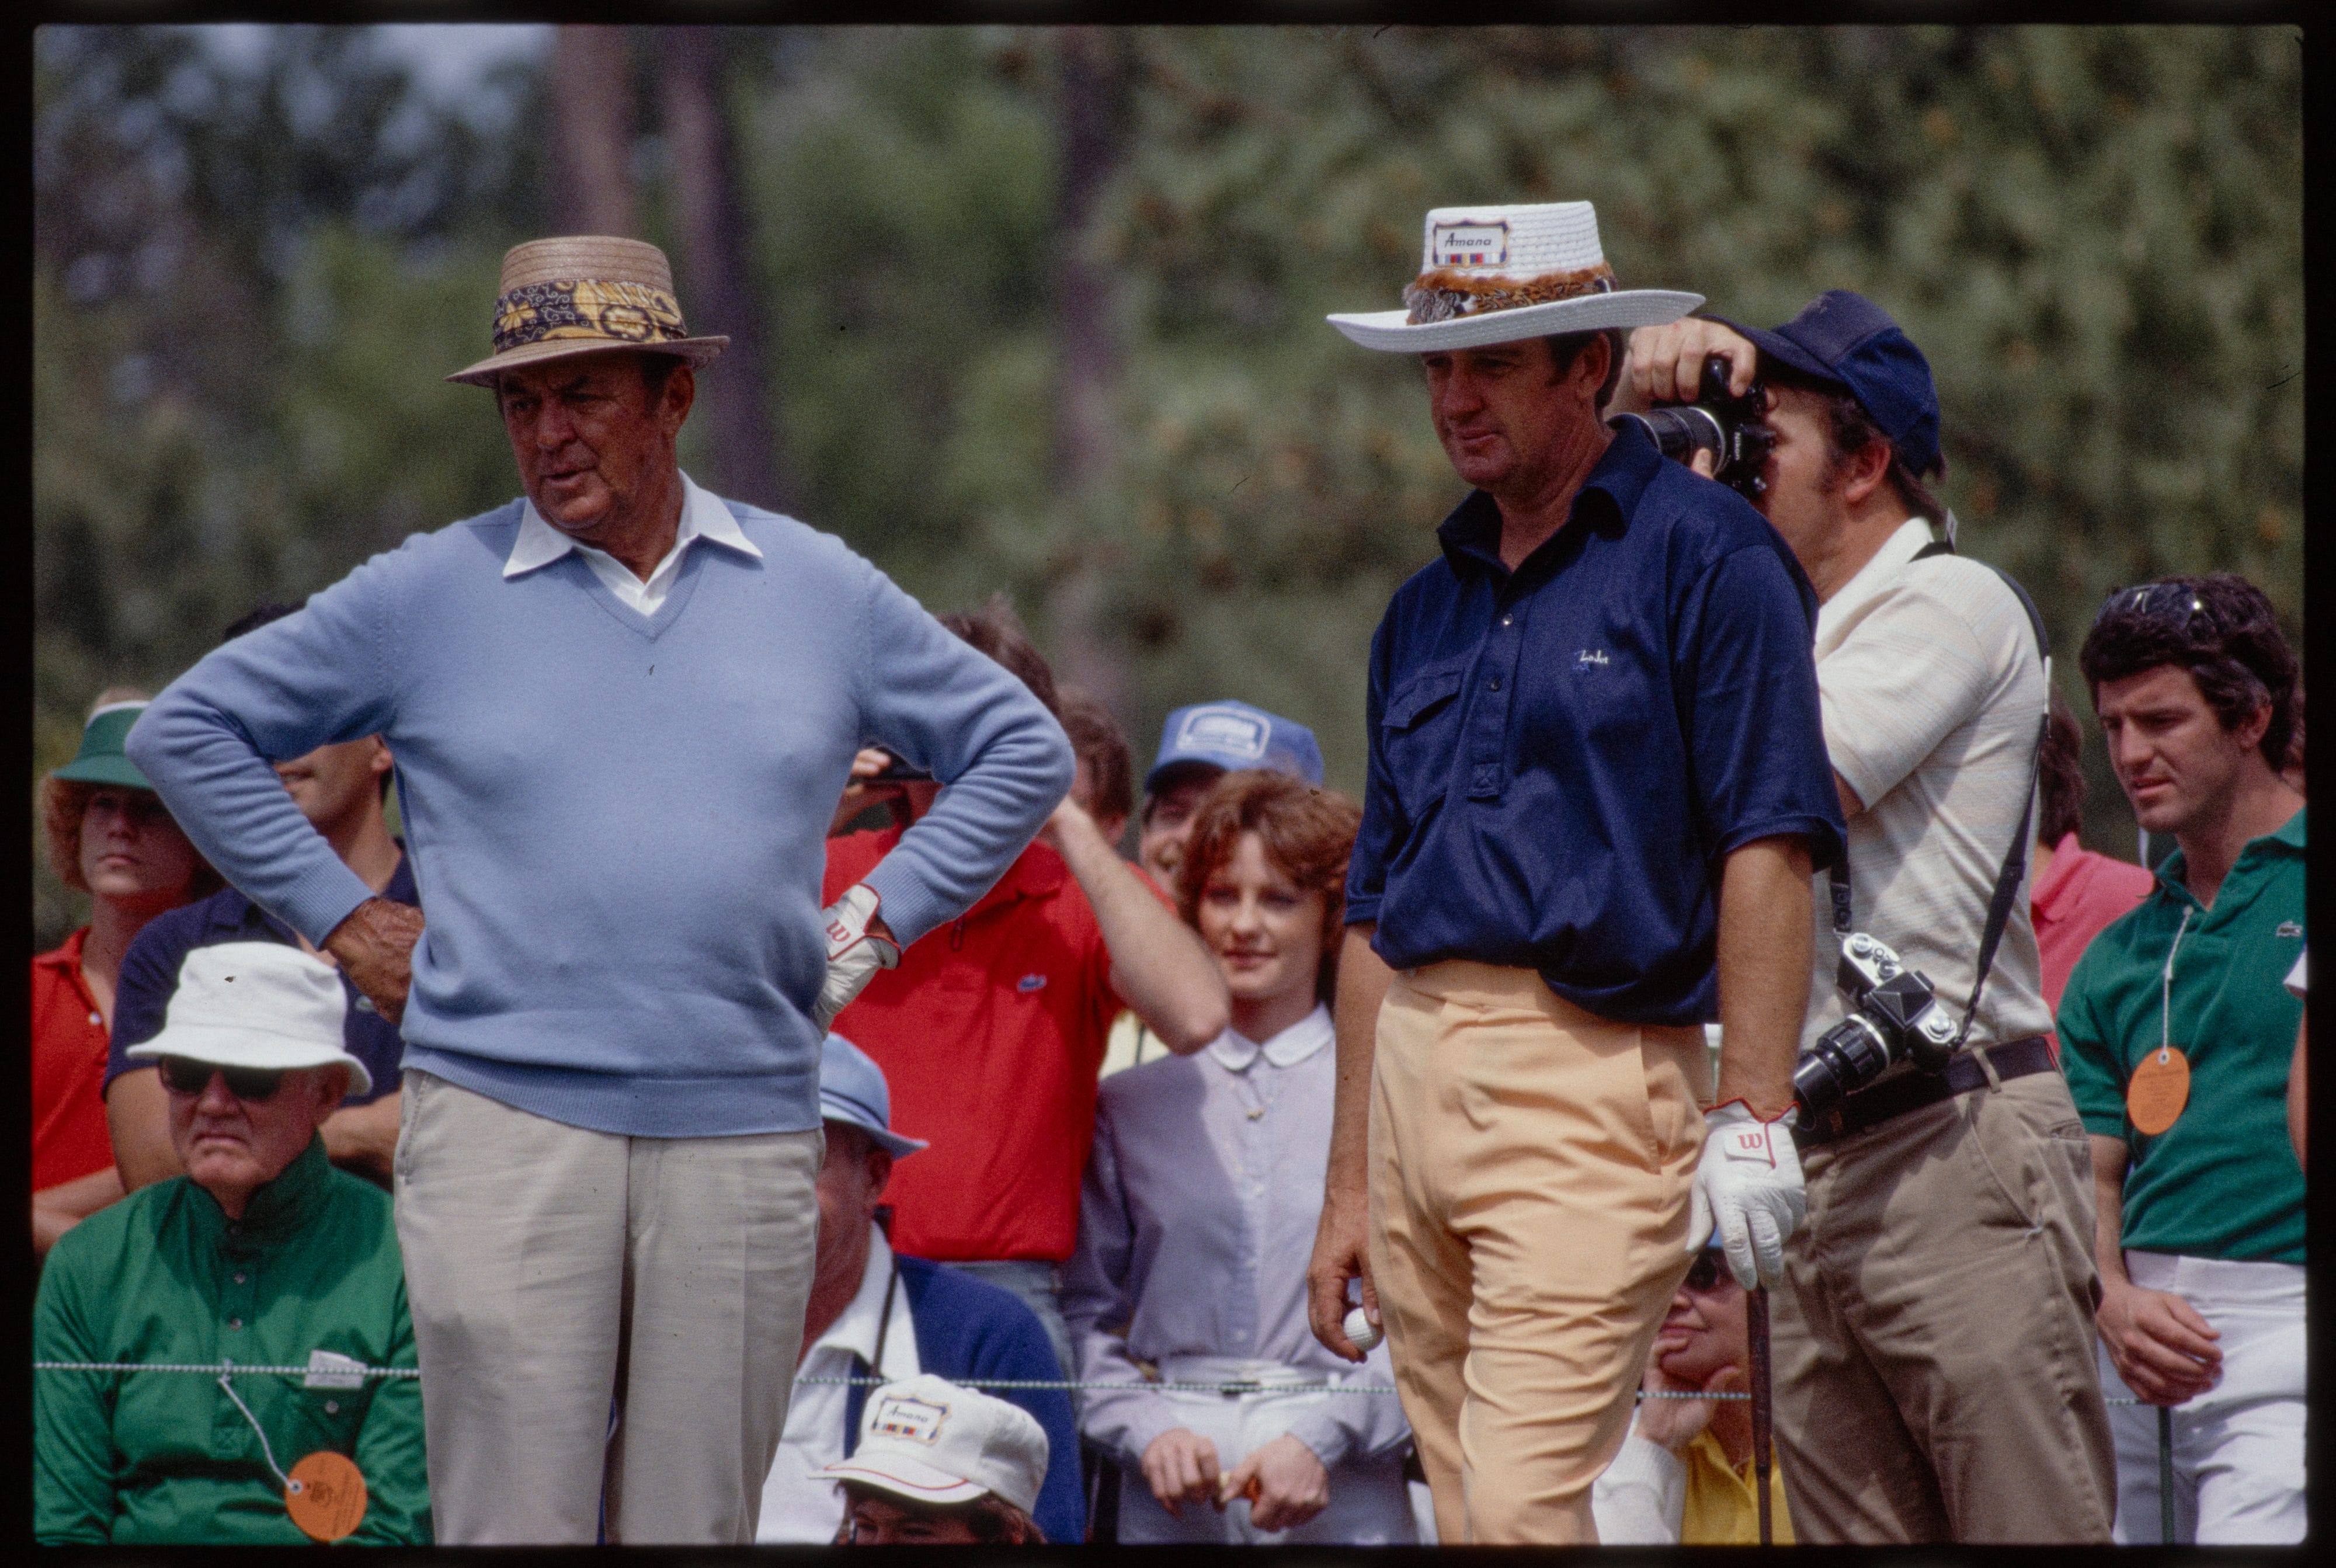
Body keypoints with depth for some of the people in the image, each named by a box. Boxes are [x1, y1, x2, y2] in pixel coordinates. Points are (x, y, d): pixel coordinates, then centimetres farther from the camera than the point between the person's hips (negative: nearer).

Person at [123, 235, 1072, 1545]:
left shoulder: (821, 592, 11)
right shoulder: (429, 595, 6)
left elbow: (1024, 749, 20)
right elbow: (189, 730, 11)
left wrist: (880, 919, 10)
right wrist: (340, 918, 4)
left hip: (746, 1134, 2)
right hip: (504, 1124, -2)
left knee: (702, 1524, 2)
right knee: (514, 1521, -8)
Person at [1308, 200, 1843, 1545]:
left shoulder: (1704, 554, -1)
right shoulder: (1429, 608, 20)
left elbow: (1769, 847, -9)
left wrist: (1753, 1116, -17)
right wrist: (1349, 1189, 19)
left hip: (1590, 1079, -7)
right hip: (1413, 1077, 7)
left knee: (1521, 1509, -18)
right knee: (1469, 1520, 6)